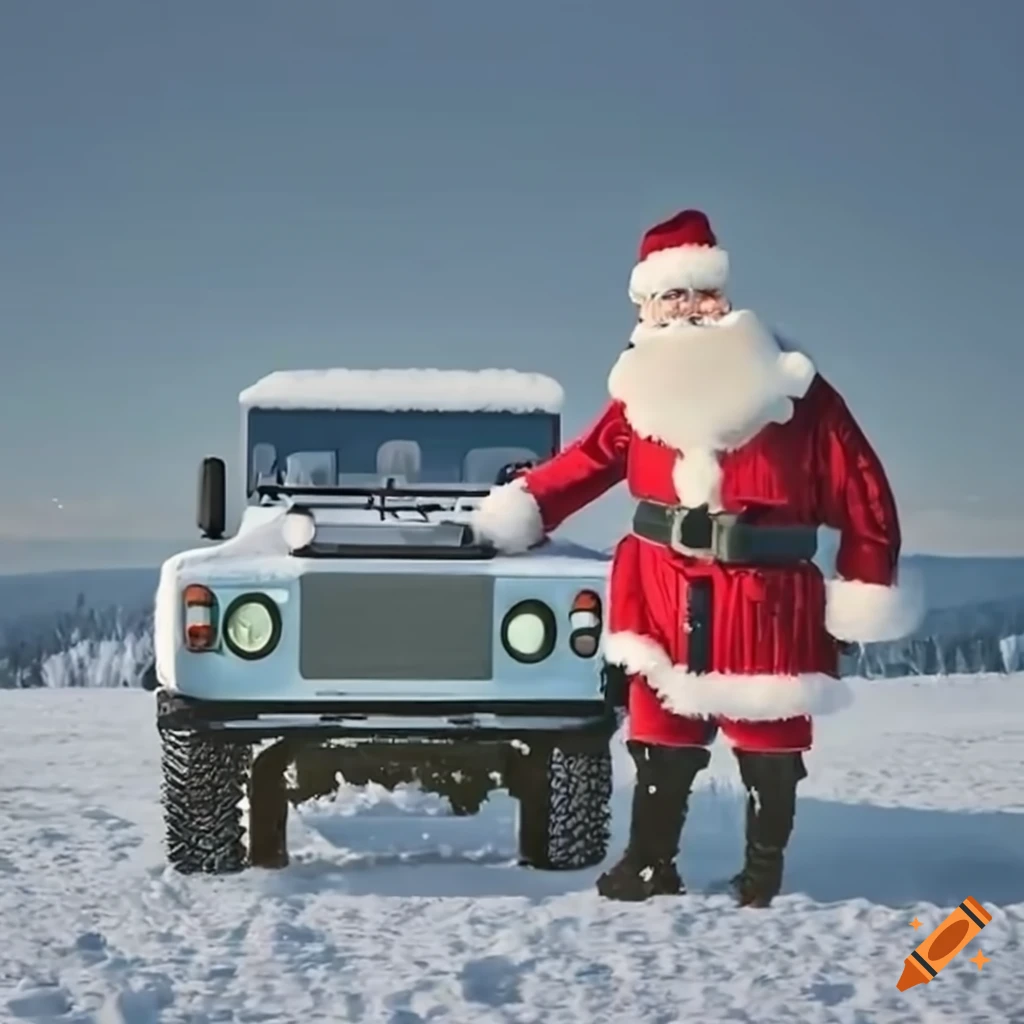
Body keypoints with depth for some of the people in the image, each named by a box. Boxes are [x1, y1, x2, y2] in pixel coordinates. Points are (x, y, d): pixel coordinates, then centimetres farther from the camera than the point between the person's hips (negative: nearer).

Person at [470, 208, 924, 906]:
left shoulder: (795, 391, -7)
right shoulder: (645, 391, 2)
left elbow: (862, 491, -5)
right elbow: (592, 458, 12)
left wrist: (865, 593, -5)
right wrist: (520, 511, 2)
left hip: (767, 603, -2)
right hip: (667, 600, 2)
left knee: (770, 753, 8)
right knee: (663, 743, 8)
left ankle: (764, 878, 23)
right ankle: (649, 866, 19)